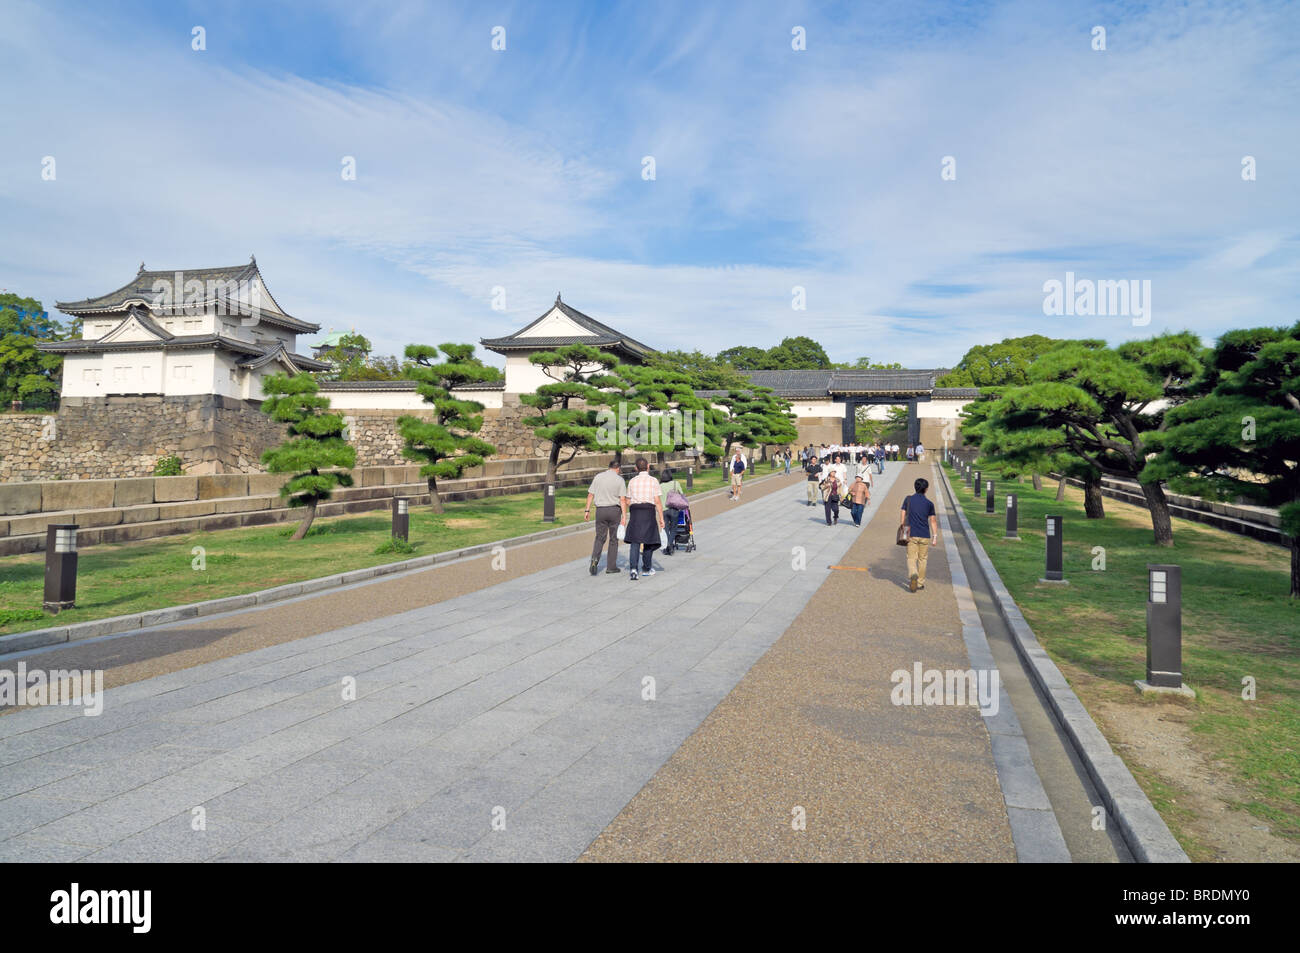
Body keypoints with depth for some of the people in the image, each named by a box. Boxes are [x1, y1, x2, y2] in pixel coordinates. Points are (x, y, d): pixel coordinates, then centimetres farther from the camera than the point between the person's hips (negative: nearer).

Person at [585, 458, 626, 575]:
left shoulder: (598, 477, 4)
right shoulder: (619, 480, -2)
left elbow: (590, 495, 2)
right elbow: (622, 499, -9)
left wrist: (587, 510, 6)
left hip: (600, 509, 2)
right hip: (614, 509, -2)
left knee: (600, 538, 11)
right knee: (614, 539, 9)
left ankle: (595, 559, -13)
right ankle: (611, 566, 11)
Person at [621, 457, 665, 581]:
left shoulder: (632, 481, 7)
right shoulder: (653, 481, -2)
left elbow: (627, 501, 11)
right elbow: (658, 501, -6)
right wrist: (661, 518, -3)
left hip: (634, 512, 2)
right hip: (649, 512, -2)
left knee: (635, 542, 0)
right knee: (649, 540, 13)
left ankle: (633, 568, -17)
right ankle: (646, 569, 23)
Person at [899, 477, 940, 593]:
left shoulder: (908, 499, 0)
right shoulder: (929, 503, -1)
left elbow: (902, 515, 1)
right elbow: (933, 521, -1)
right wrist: (935, 537, 3)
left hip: (912, 535, -1)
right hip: (925, 535, 1)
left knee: (911, 558, 1)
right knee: (922, 559, 14)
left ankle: (913, 575, -28)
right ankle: (920, 583, 21)